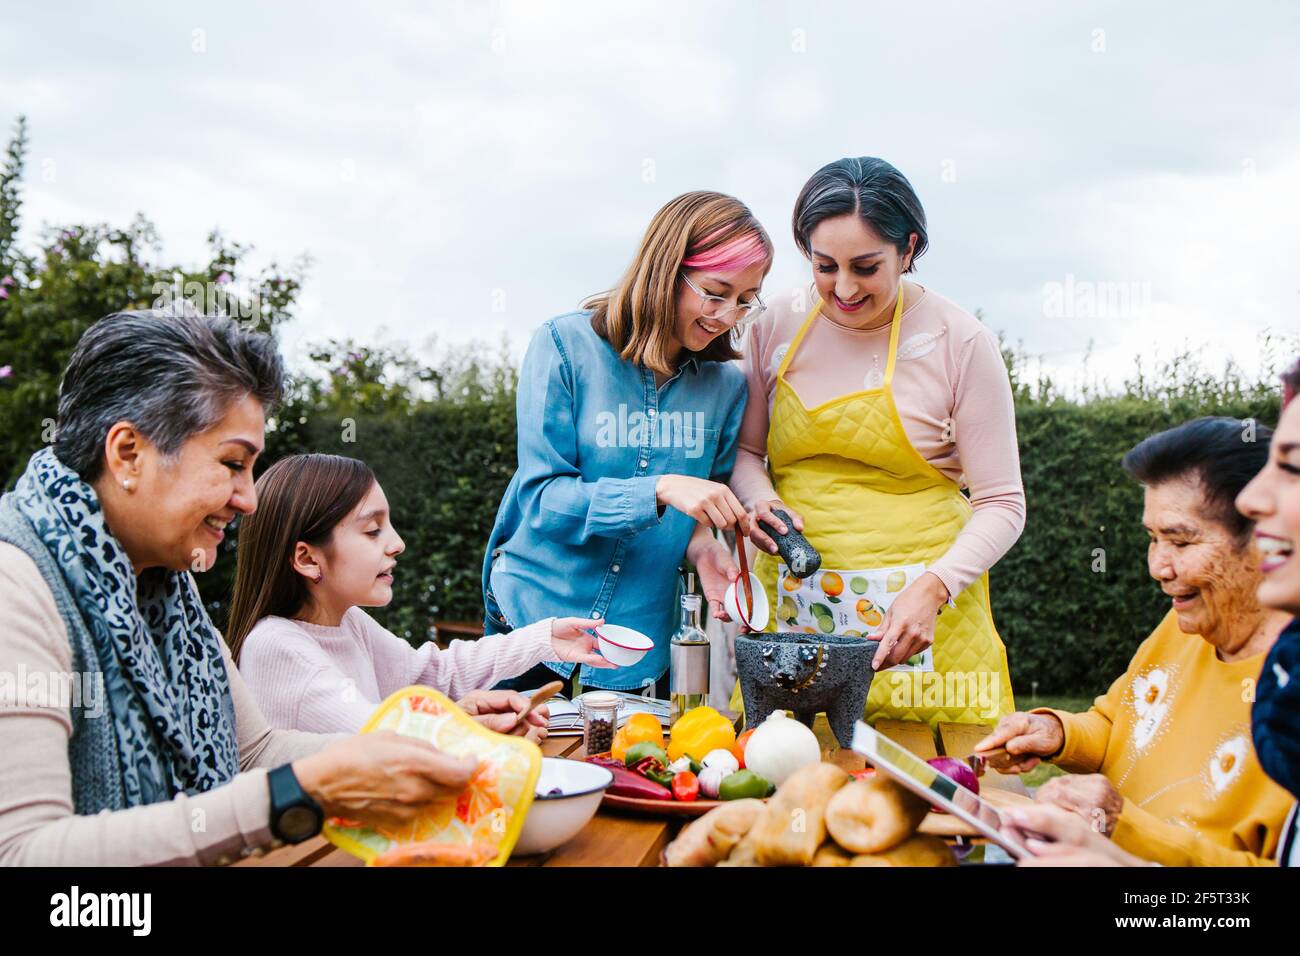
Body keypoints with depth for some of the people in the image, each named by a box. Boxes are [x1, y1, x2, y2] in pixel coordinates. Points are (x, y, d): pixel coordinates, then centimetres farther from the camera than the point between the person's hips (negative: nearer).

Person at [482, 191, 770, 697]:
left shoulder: (725, 383, -1)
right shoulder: (567, 344, -12)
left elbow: (713, 497, 9)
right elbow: (541, 495, -17)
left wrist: (701, 541, -13)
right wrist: (660, 490, -28)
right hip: (534, 620, -3)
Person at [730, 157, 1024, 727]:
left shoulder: (961, 343, -5)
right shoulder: (778, 326, 3)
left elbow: (1001, 505, -3)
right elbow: (745, 450, 15)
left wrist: (932, 588, -19)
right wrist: (760, 500, -7)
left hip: (921, 609, -2)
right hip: (789, 607, 2)